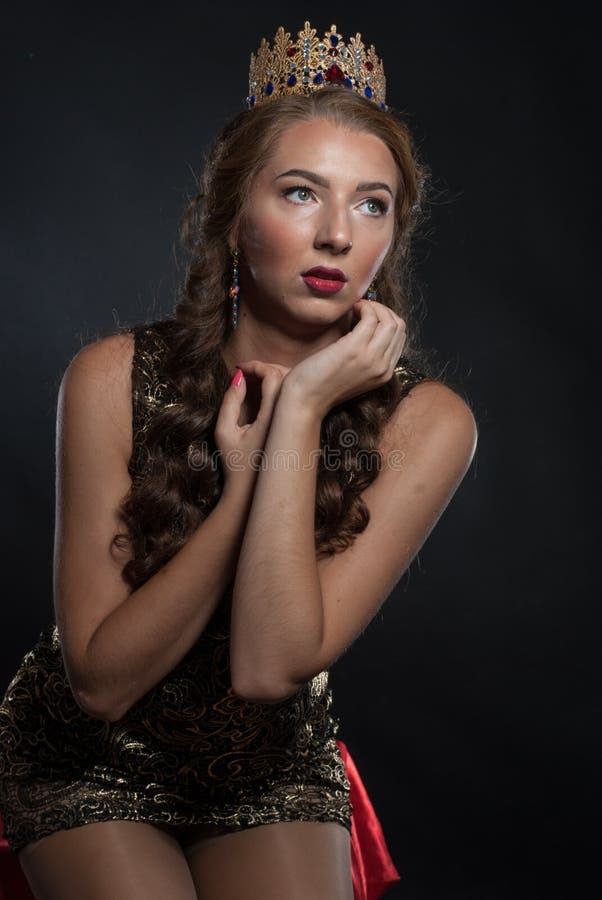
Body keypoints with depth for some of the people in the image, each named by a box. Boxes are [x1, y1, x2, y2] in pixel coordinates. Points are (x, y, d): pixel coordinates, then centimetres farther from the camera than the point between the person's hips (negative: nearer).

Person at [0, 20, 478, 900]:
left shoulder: (424, 422, -18)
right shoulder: (114, 378, -19)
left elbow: (270, 668, -27)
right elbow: (100, 678, -21)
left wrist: (300, 413, -30)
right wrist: (245, 479, -28)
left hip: (271, 773, 1)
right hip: (90, 765, 0)